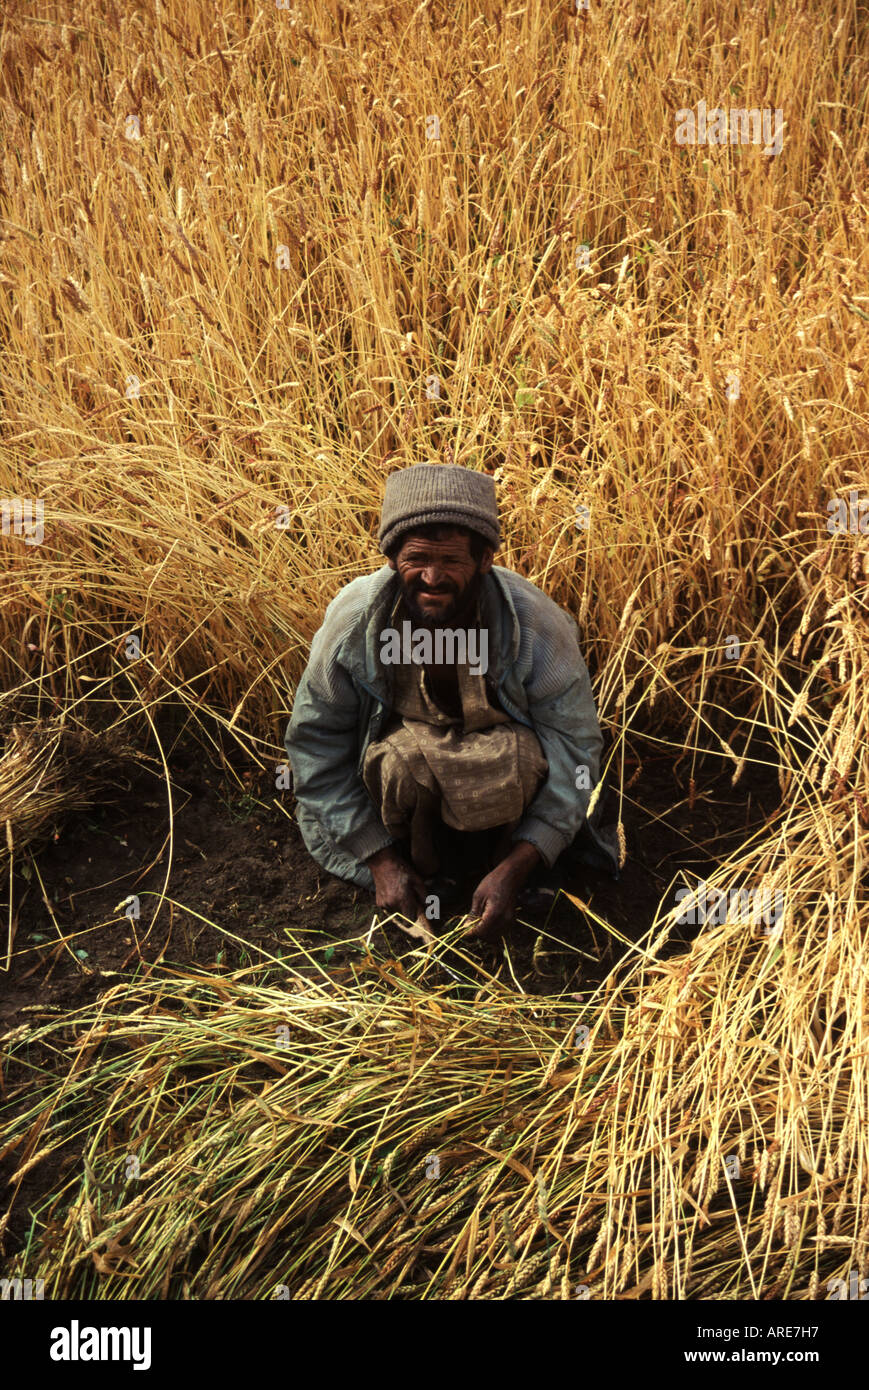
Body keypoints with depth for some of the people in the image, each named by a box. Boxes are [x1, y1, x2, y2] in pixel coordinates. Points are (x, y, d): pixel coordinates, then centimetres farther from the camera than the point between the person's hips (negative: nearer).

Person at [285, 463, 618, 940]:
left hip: (499, 745, 0)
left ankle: (497, 859, -4)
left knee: (515, 757, -36)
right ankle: (421, 867, -3)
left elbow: (574, 746, -19)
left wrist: (512, 871, -28)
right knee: (400, 763, -35)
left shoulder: (535, 624, -25)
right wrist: (380, 859, -15)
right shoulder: (352, 620, -22)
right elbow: (316, 744, -11)